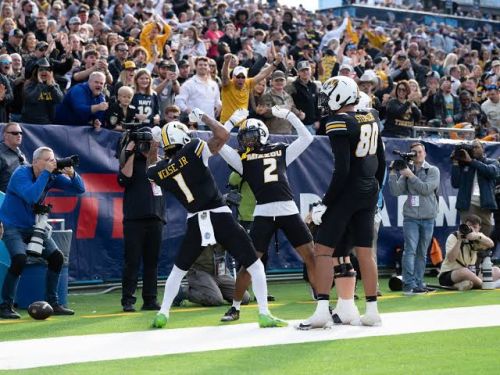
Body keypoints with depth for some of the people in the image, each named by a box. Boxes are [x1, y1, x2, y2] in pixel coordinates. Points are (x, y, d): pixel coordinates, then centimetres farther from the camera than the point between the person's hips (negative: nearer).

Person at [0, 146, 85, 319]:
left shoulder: (52, 176, -4)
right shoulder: (21, 174, -19)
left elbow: (80, 189, -4)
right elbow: (31, 196, -37)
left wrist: (71, 174, -23)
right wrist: (46, 172, -33)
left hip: (34, 226, 7)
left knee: (56, 257, -3)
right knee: (19, 259, -27)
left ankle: (53, 303, 10)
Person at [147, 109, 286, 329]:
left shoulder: (158, 171, 2)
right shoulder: (193, 150, -10)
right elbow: (223, 134, -6)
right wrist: (203, 117, 6)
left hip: (195, 222, 3)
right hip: (220, 217, -3)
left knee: (178, 270, 24)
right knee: (254, 265, 6)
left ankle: (162, 314, 21)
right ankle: (264, 314, 0)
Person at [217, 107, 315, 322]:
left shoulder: (281, 151, 16)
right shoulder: (242, 158, 11)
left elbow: (307, 137, 16)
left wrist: (288, 116, 12)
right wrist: (233, 121, 4)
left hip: (289, 211, 1)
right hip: (263, 214, -1)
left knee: (312, 257, 1)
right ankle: (235, 307, 13)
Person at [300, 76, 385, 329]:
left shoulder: (339, 123, -14)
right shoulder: (371, 118, 9)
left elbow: (342, 169, -18)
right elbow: (381, 161, 15)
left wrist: (325, 204, -14)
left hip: (347, 192, -8)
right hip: (369, 192, 8)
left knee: (323, 250, -3)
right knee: (365, 252, 11)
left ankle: (322, 312, -10)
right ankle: (372, 311, 15)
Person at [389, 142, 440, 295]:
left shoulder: (433, 171, 4)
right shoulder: (406, 171, 6)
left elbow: (426, 189, -12)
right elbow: (396, 191, -2)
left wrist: (410, 175, -14)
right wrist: (393, 173, -10)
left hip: (428, 218, 1)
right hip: (410, 217, -1)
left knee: (422, 253, 6)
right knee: (410, 250, -12)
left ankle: (418, 284, 11)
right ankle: (409, 284, -14)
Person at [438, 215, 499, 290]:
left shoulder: (478, 236, 5)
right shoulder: (453, 237, -10)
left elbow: (490, 244, -18)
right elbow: (450, 259, -24)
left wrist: (477, 236, -34)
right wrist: (459, 241, -30)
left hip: (470, 273, 7)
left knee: (496, 270, -6)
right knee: (464, 271, -39)